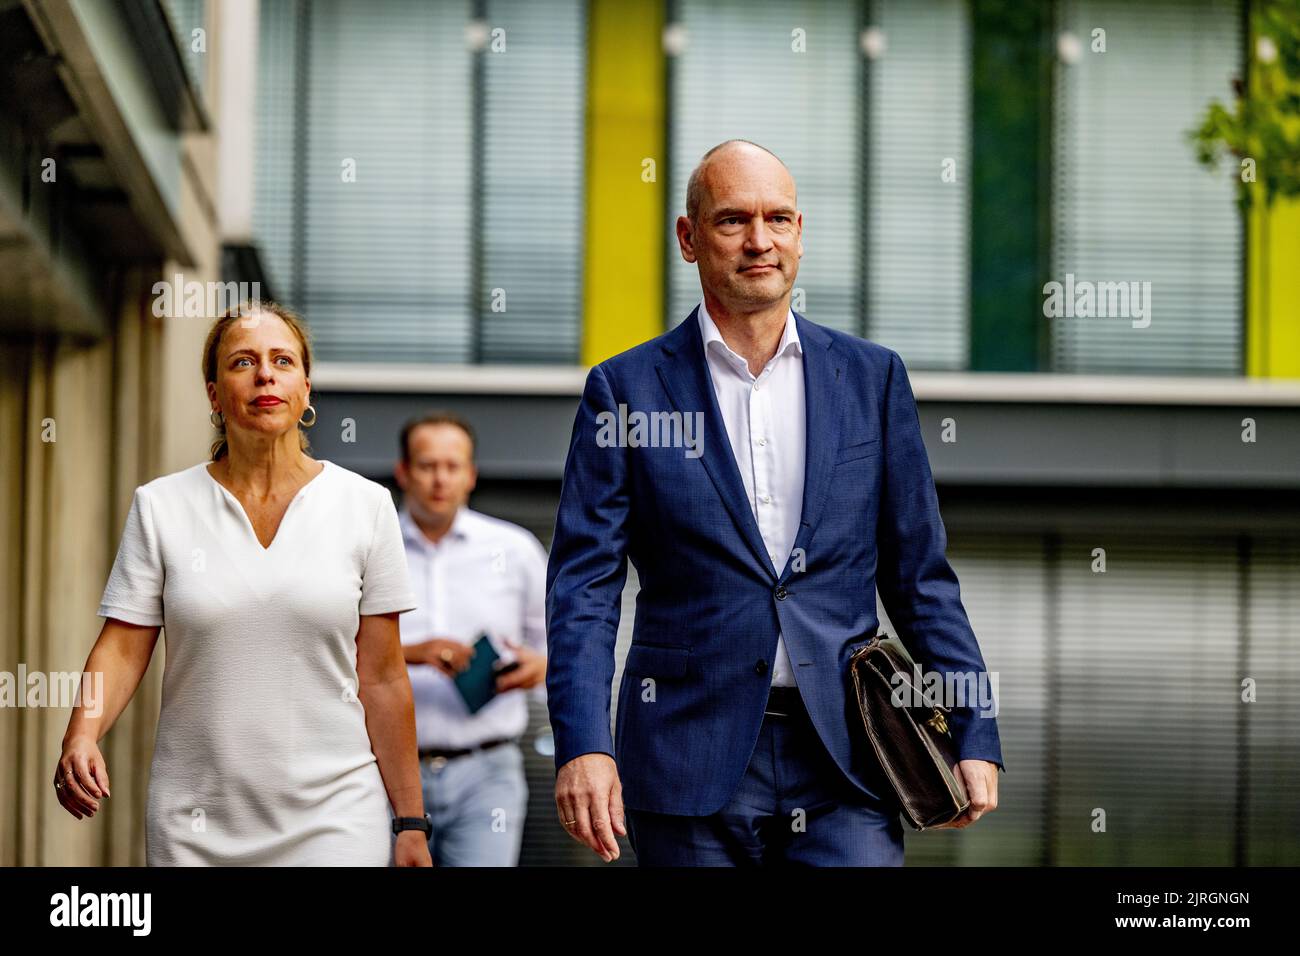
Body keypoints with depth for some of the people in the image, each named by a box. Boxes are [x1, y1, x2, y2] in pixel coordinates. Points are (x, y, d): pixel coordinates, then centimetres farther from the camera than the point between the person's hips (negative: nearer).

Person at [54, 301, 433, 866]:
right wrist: (81, 737, -20)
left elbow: (381, 678, 2)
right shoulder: (161, 507, 4)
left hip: (334, 820, -1)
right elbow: (122, 649, 0)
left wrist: (410, 823, 2)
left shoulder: (364, 505, 2)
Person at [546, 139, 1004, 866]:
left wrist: (974, 736, 4)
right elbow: (584, 585, 0)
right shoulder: (627, 390, 5)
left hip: (845, 760, 1)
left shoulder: (872, 377, 11)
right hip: (692, 767, -1)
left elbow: (921, 576, 12)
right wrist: (582, 744, -13)